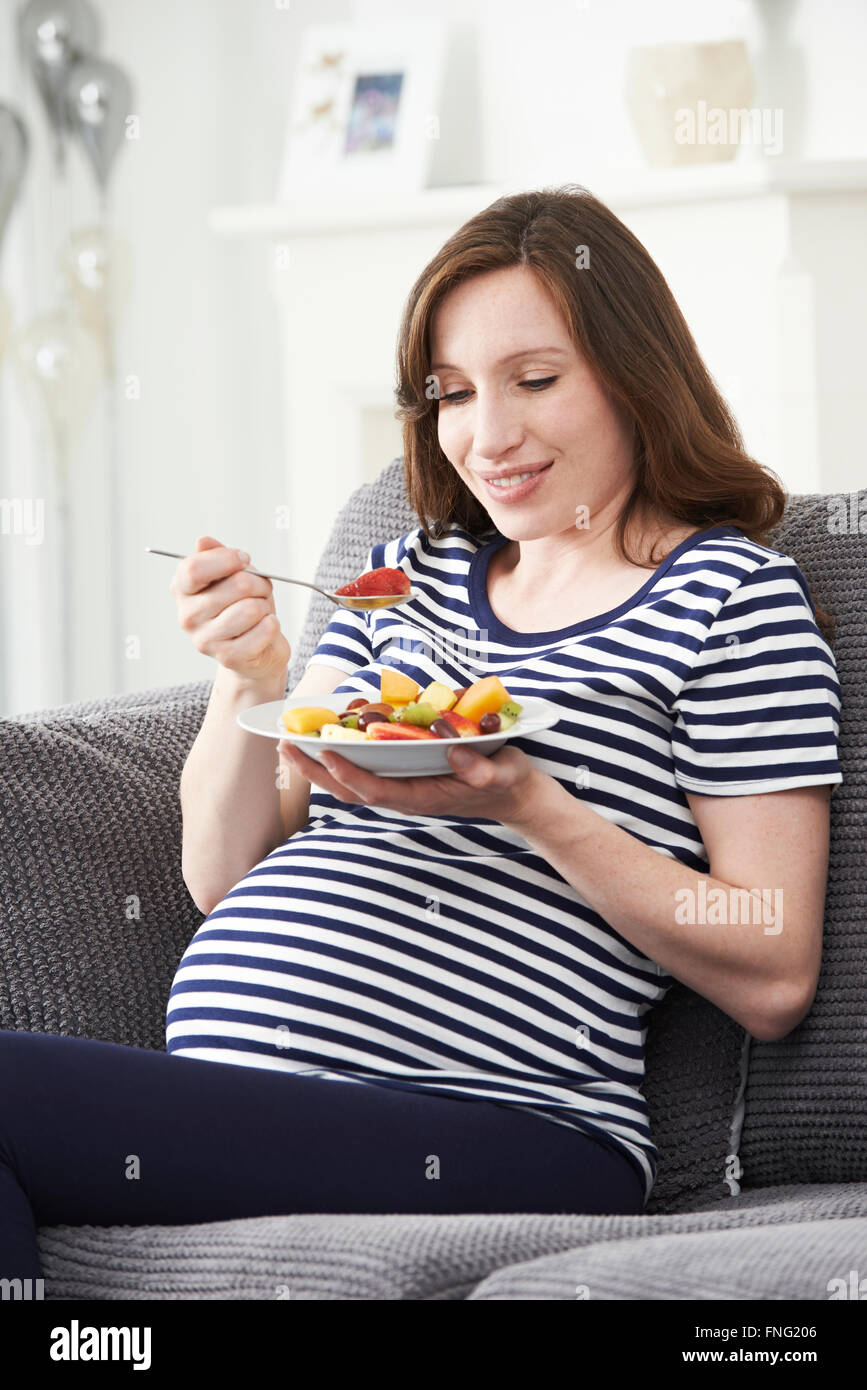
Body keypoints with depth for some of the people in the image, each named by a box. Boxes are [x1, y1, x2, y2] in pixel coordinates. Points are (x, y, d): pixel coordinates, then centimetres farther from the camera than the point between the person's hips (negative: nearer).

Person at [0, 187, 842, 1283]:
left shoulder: (733, 595, 6)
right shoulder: (409, 575, 23)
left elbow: (771, 981, -2)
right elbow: (221, 876, 20)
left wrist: (527, 804, -12)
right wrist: (250, 684, 1)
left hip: (494, 1128, -6)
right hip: (220, 1087, 6)